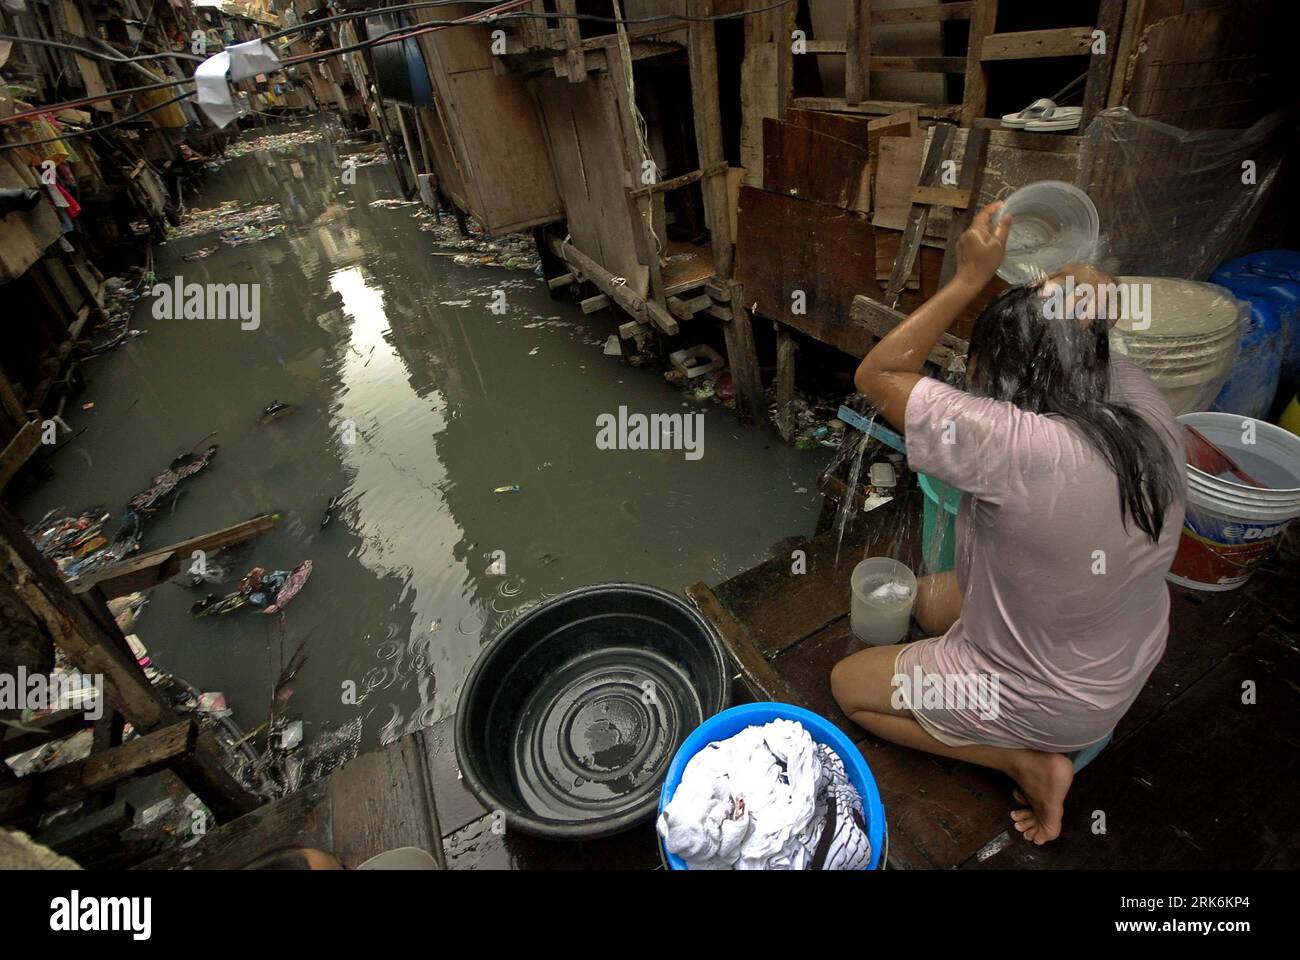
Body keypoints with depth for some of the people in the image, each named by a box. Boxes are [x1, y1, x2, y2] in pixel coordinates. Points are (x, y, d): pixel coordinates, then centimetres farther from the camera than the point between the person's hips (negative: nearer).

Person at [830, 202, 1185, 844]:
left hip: (1051, 703, -7)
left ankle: (1026, 762, 4)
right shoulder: (1145, 405, -16)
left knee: (847, 683, 10)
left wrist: (971, 278, -25)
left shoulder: (1018, 447, -39)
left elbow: (877, 375, -28)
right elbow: (1098, 302, 5)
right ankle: (1051, 741, 19)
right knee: (929, 598, 27)